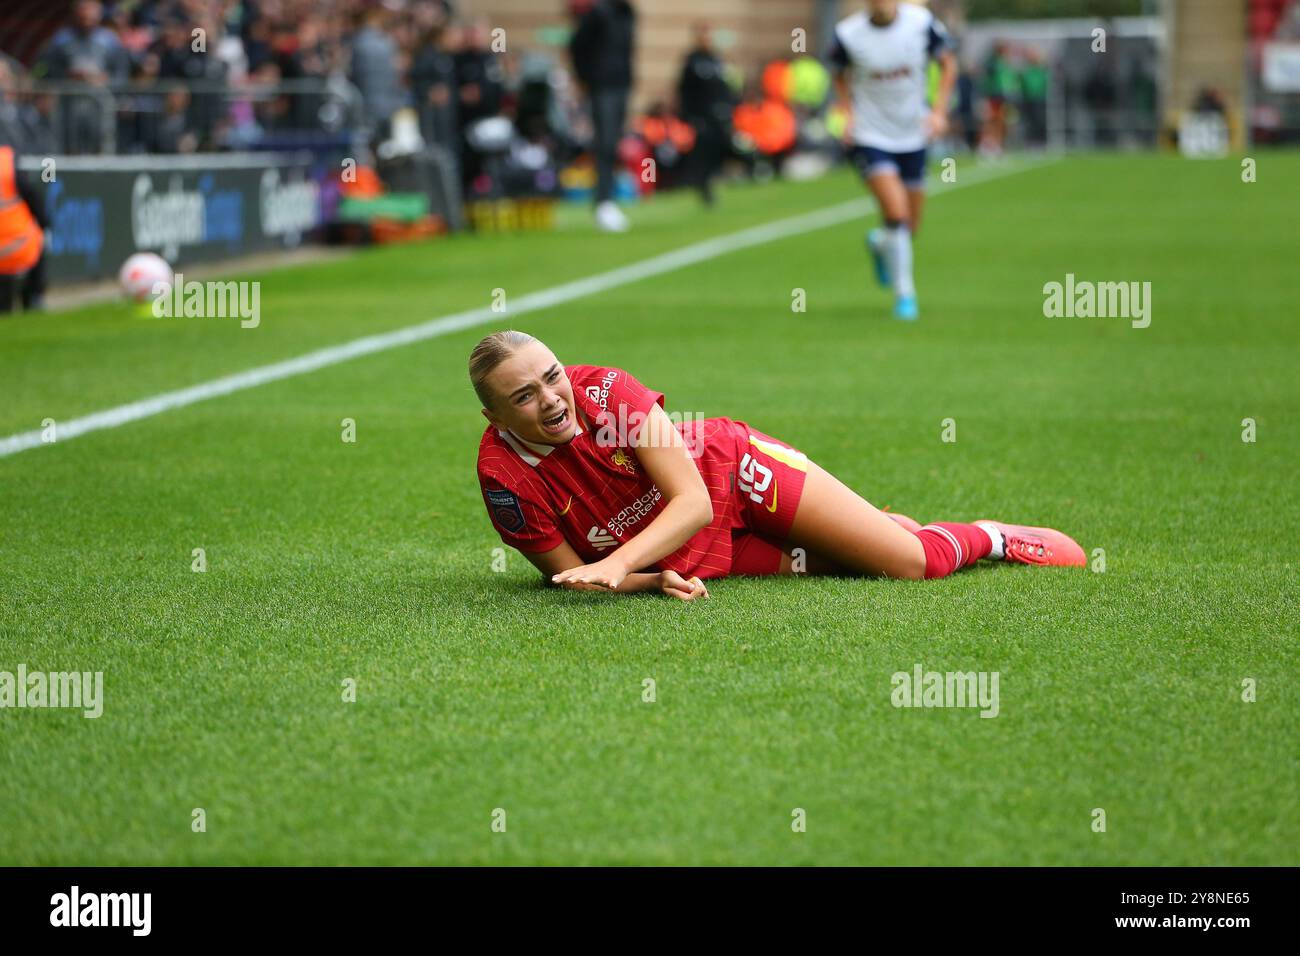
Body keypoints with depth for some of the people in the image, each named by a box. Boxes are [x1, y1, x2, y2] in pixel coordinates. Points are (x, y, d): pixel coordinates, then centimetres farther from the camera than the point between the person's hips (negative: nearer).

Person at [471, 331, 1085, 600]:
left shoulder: (605, 390, -27)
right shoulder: (504, 476, -25)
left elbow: (693, 500, -26)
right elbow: (568, 573, -14)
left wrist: (615, 562, -41)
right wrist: (651, 579, -31)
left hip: (729, 468, 0)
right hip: (697, 558, 0)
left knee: (918, 561, -2)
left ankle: (989, 537, 31)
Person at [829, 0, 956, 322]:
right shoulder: (848, 33, -13)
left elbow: (948, 63, 3)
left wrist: (939, 111, -8)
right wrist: (851, 112, -7)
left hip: (912, 137, 3)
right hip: (870, 136, -3)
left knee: (909, 228, 10)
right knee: (897, 214, -20)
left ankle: (879, 243, 47)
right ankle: (904, 293, -2)